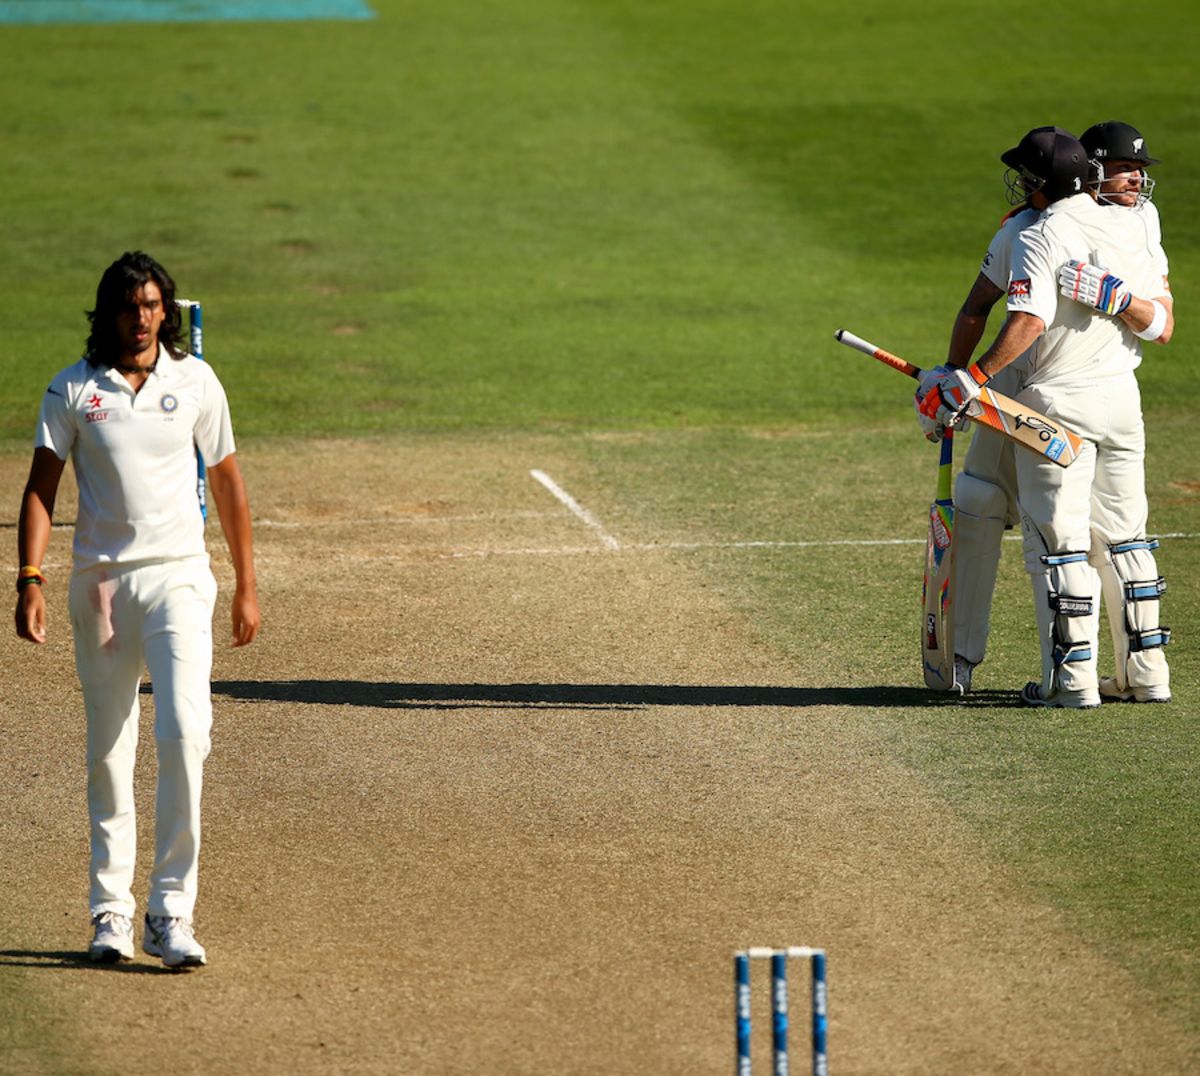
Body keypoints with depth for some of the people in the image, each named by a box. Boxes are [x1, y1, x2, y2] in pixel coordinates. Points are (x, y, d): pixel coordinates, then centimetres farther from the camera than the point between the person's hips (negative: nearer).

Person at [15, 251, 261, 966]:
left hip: (179, 576, -1)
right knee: (108, 752, 6)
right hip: (100, 580, 1)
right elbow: (42, 488, 1)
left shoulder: (196, 383, 4)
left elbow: (227, 482, 11)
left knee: (184, 732, -16)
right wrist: (31, 579, -12)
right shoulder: (73, 391, 2)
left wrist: (247, 587, 11)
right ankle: (112, 909, 15)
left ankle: (172, 912, -14)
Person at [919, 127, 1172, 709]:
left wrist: (970, 380, -27)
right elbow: (1163, 326, 4)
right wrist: (1114, 294, -8)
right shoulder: (1128, 229, 8)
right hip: (1121, 397, 6)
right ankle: (1145, 672, 15)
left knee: (1058, 539, -1)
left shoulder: (1039, 239, -11)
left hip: (1058, 401, -6)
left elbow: (1029, 321, -26)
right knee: (1123, 534, 14)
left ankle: (1073, 678, -4)